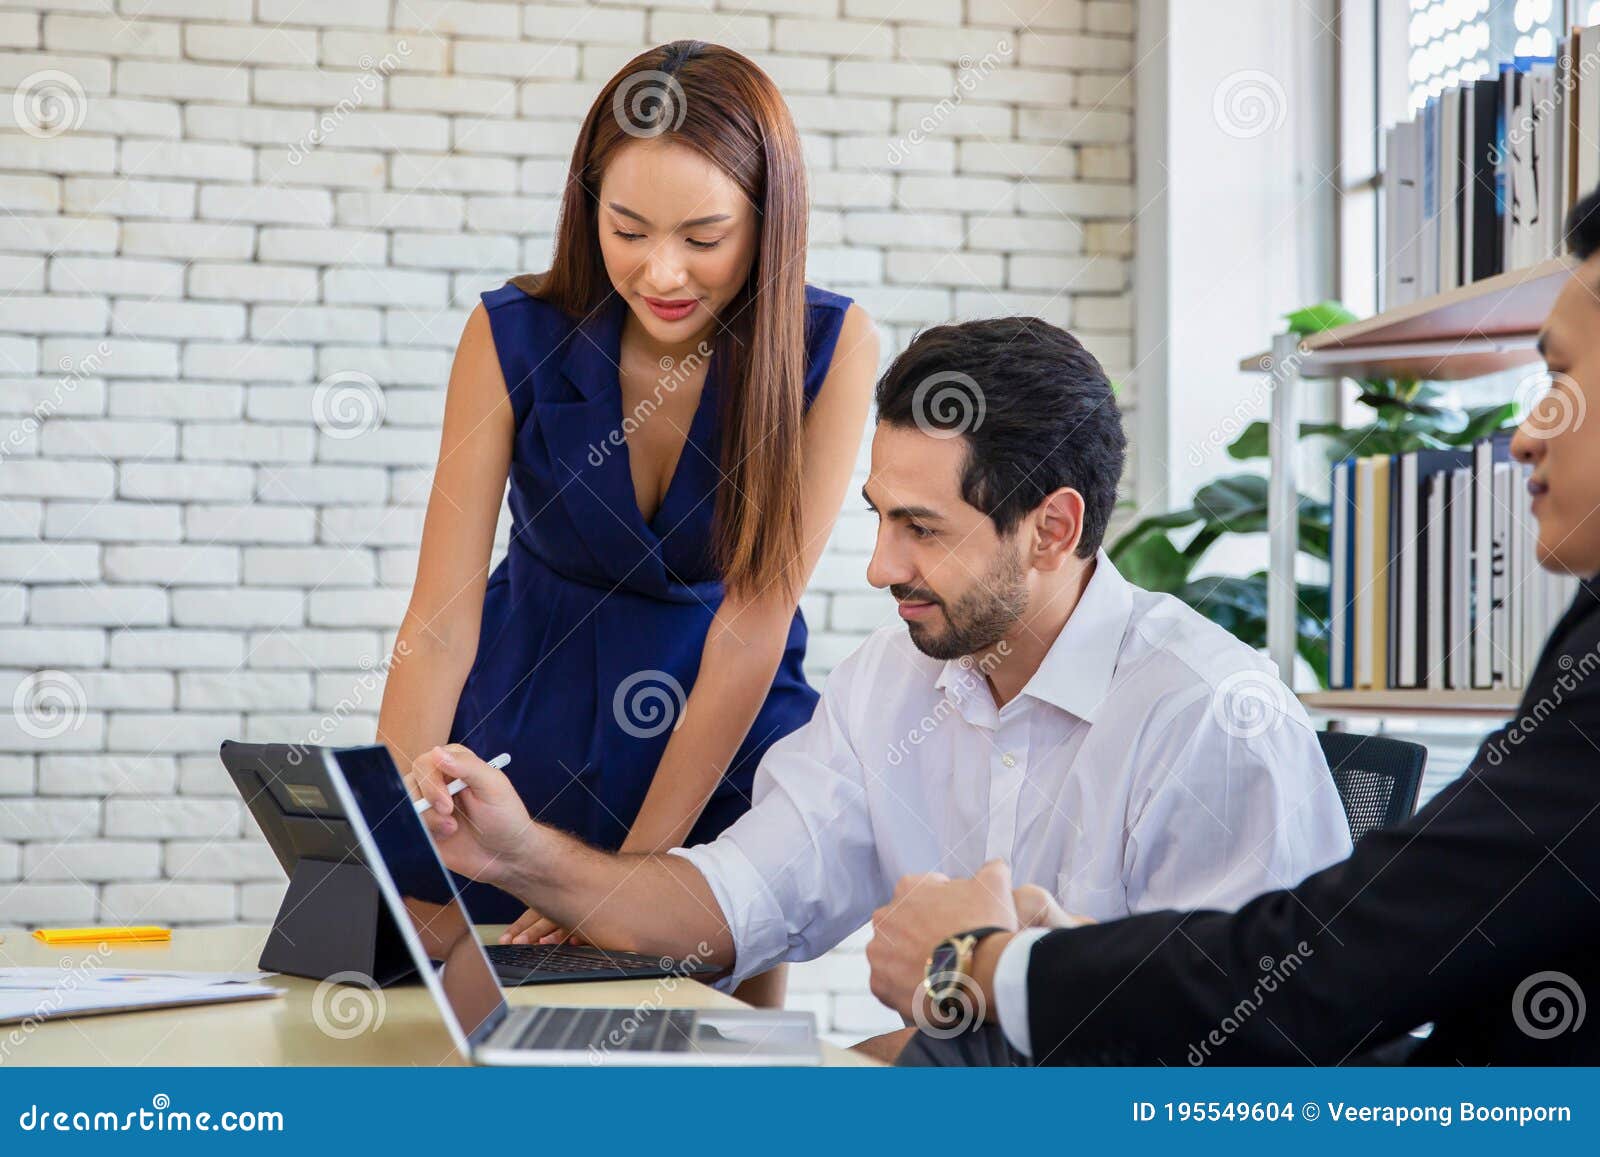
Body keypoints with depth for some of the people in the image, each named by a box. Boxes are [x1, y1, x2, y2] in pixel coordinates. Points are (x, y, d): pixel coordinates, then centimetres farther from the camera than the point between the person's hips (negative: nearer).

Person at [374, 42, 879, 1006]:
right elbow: (441, 619, -16)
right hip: (529, 736, 1)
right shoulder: (513, 337, -15)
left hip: (726, 746, 0)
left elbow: (753, 623, -18)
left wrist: (634, 870, -21)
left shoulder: (831, 349, -17)